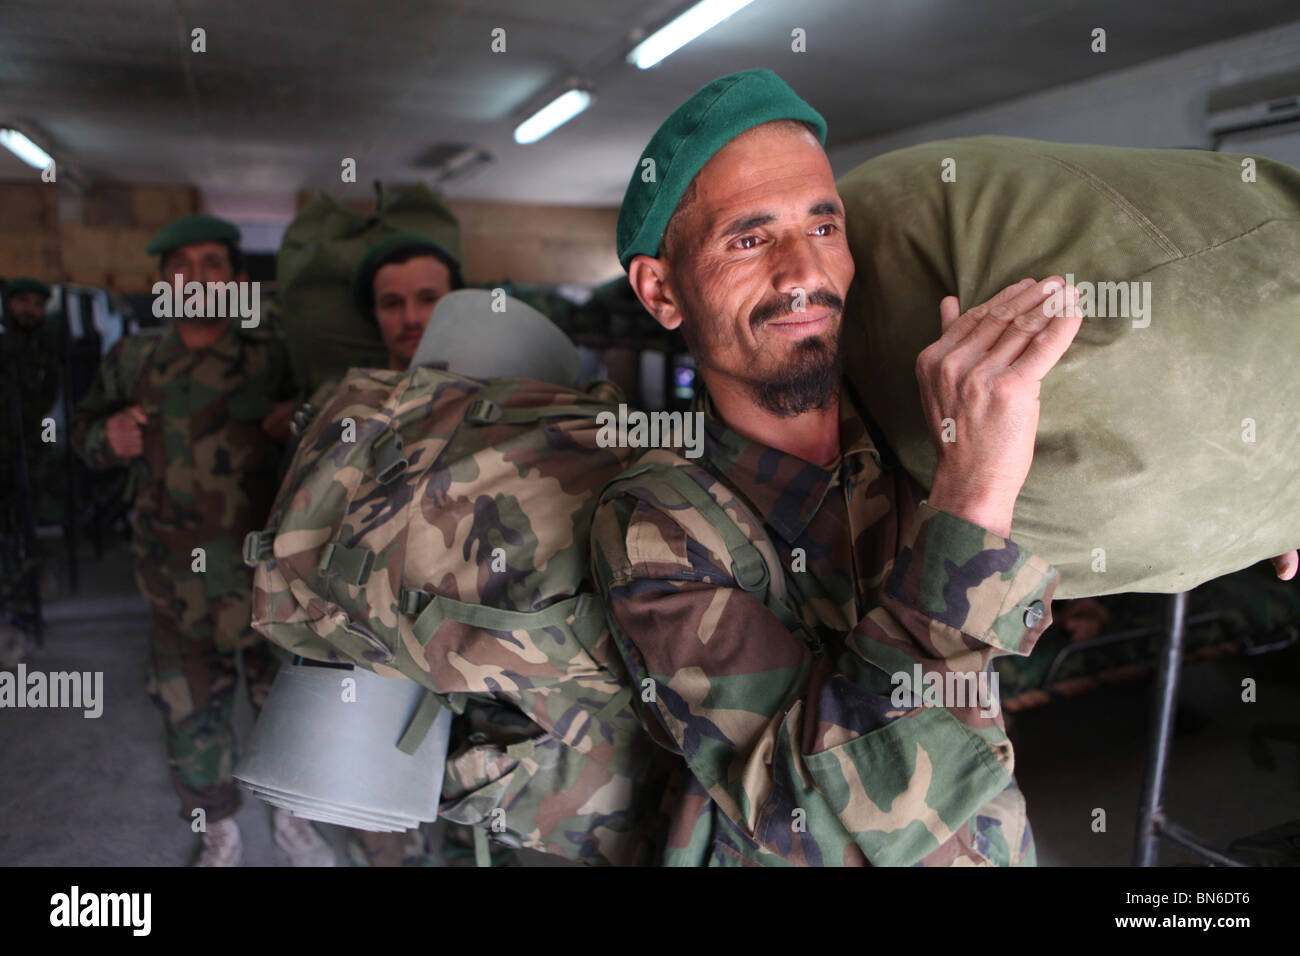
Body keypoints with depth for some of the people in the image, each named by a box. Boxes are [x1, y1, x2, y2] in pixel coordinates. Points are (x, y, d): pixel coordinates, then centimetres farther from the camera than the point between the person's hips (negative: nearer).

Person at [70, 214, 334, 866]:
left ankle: (291, 816, 37)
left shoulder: (274, 356, -5)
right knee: (191, 714, 13)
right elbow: (85, 432, 17)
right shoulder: (131, 360, 4)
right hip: (178, 584, 2)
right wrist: (107, 439, -6)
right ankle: (218, 835, 37)